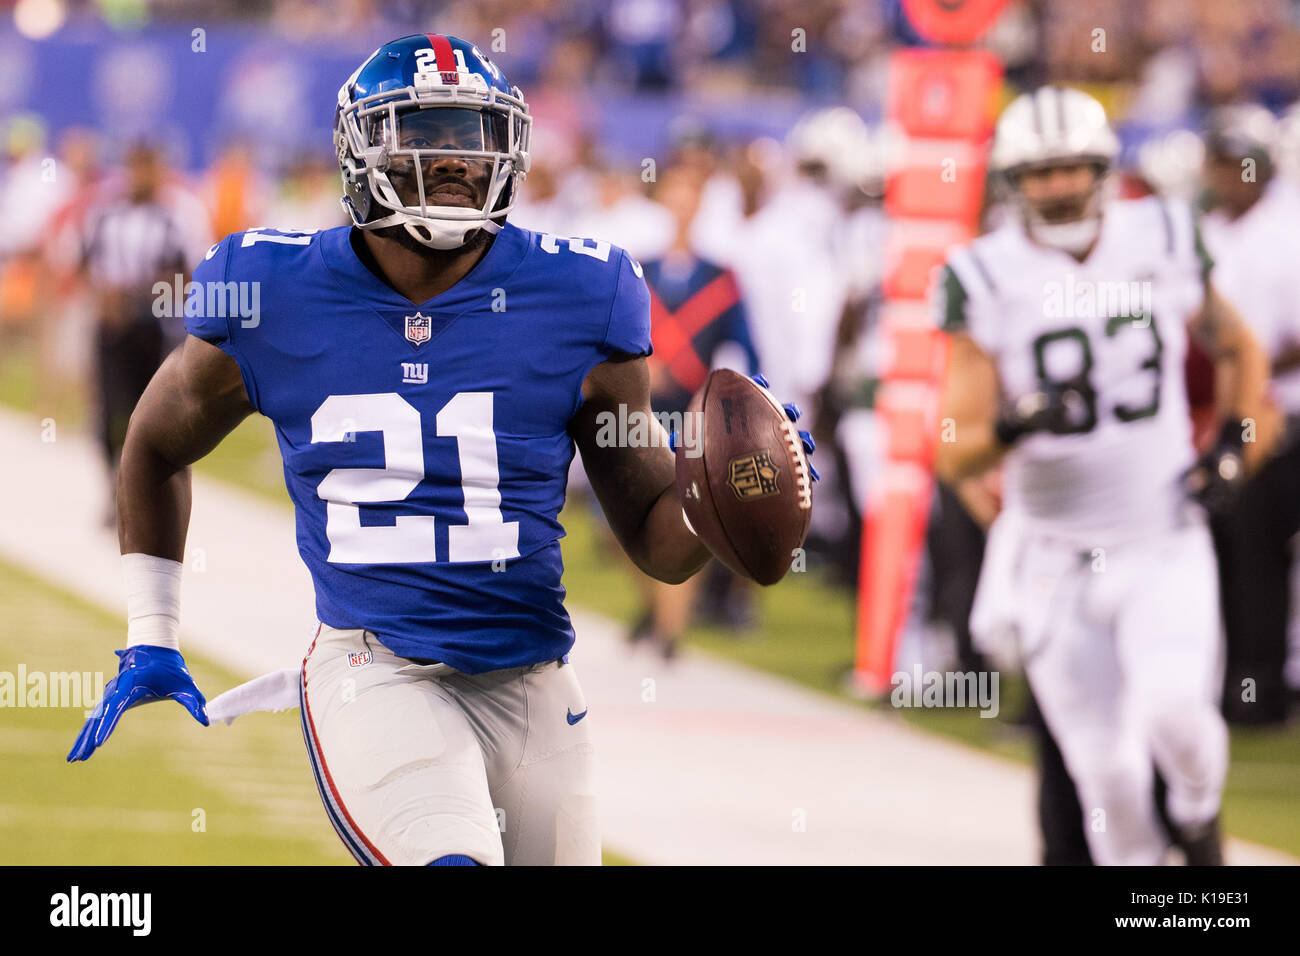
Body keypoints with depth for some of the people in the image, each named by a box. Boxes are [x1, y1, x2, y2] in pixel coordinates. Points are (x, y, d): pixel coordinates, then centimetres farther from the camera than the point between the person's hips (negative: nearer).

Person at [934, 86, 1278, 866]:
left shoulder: (1162, 245, -2)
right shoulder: (988, 282, -8)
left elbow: (1237, 348, 17)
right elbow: (954, 455, -10)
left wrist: (1235, 443, 1)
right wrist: (1014, 427, -31)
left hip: (1164, 545, 0)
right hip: (1055, 559, 0)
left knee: (1175, 712, -22)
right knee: (1110, 777, -1)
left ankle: (1197, 809, 11)